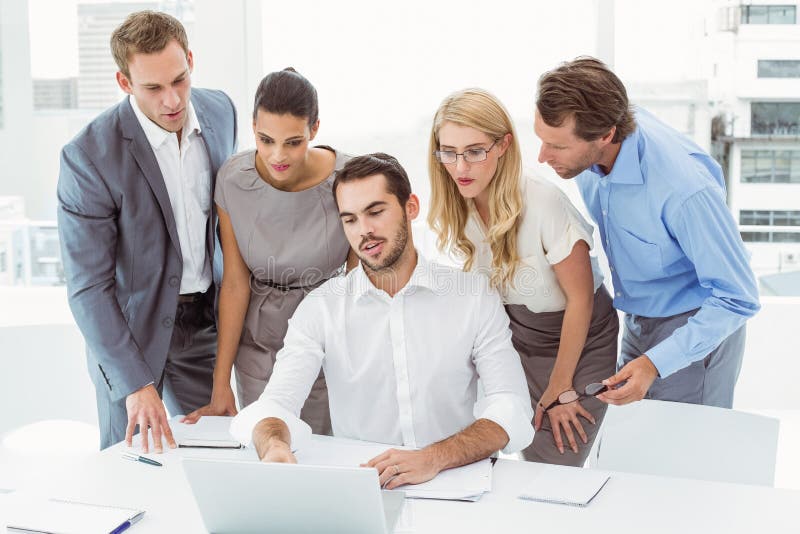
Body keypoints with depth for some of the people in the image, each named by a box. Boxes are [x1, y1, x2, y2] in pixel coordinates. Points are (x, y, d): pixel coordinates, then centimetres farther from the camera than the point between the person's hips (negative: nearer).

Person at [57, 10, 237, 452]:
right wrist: (135, 384, -23)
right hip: (128, 329, -4)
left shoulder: (219, 111, -4)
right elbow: (87, 287, -19)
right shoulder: (88, 156, -21)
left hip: (204, 320, 4)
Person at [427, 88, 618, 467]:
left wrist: (561, 389, -10)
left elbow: (580, 298, -18)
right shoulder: (455, 208, -8)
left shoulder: (543, 203, -26)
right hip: (516, 337, 5)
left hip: (579, 340, -5)